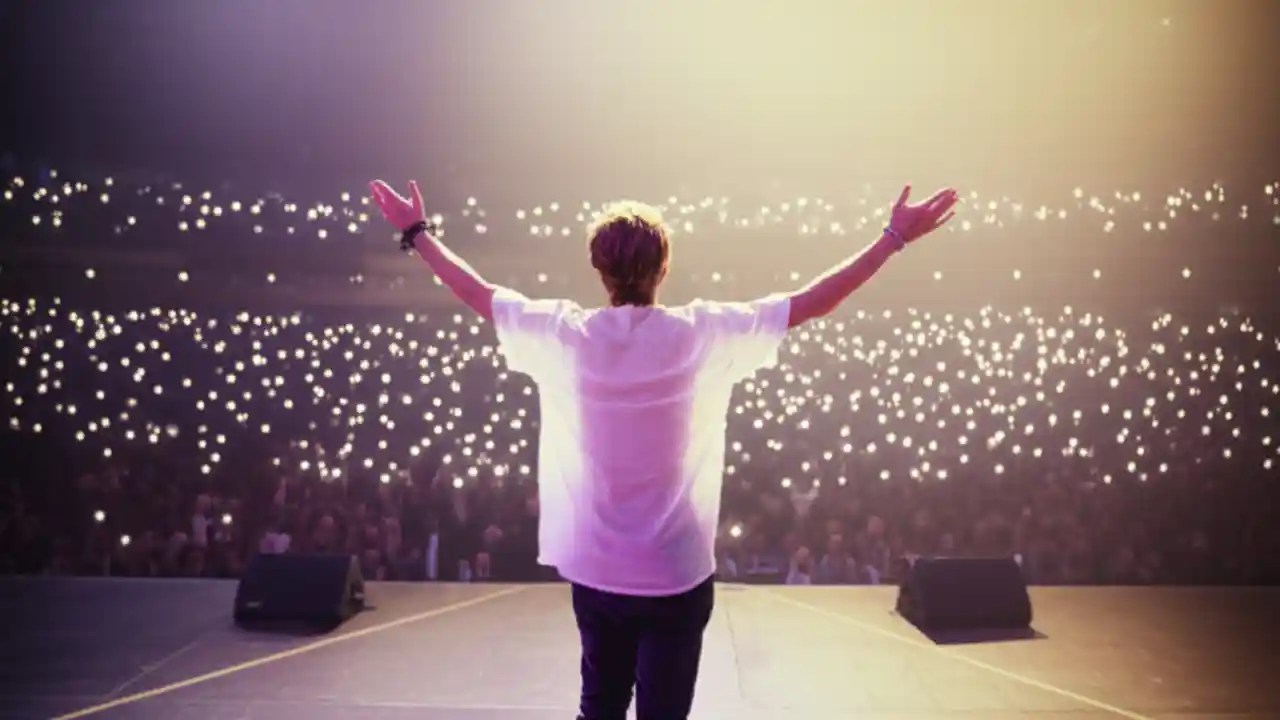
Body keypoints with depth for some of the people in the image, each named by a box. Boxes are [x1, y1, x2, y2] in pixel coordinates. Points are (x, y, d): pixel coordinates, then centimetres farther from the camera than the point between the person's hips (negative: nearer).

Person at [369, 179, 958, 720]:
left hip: (593, 571, 3)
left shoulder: (564, 334, -8)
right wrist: (894, 237, 1)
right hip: (676, 574, -2)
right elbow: (814, 301, -8)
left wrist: (417, 231, 20)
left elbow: (477, 293, 6)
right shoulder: (702, 333, -13)